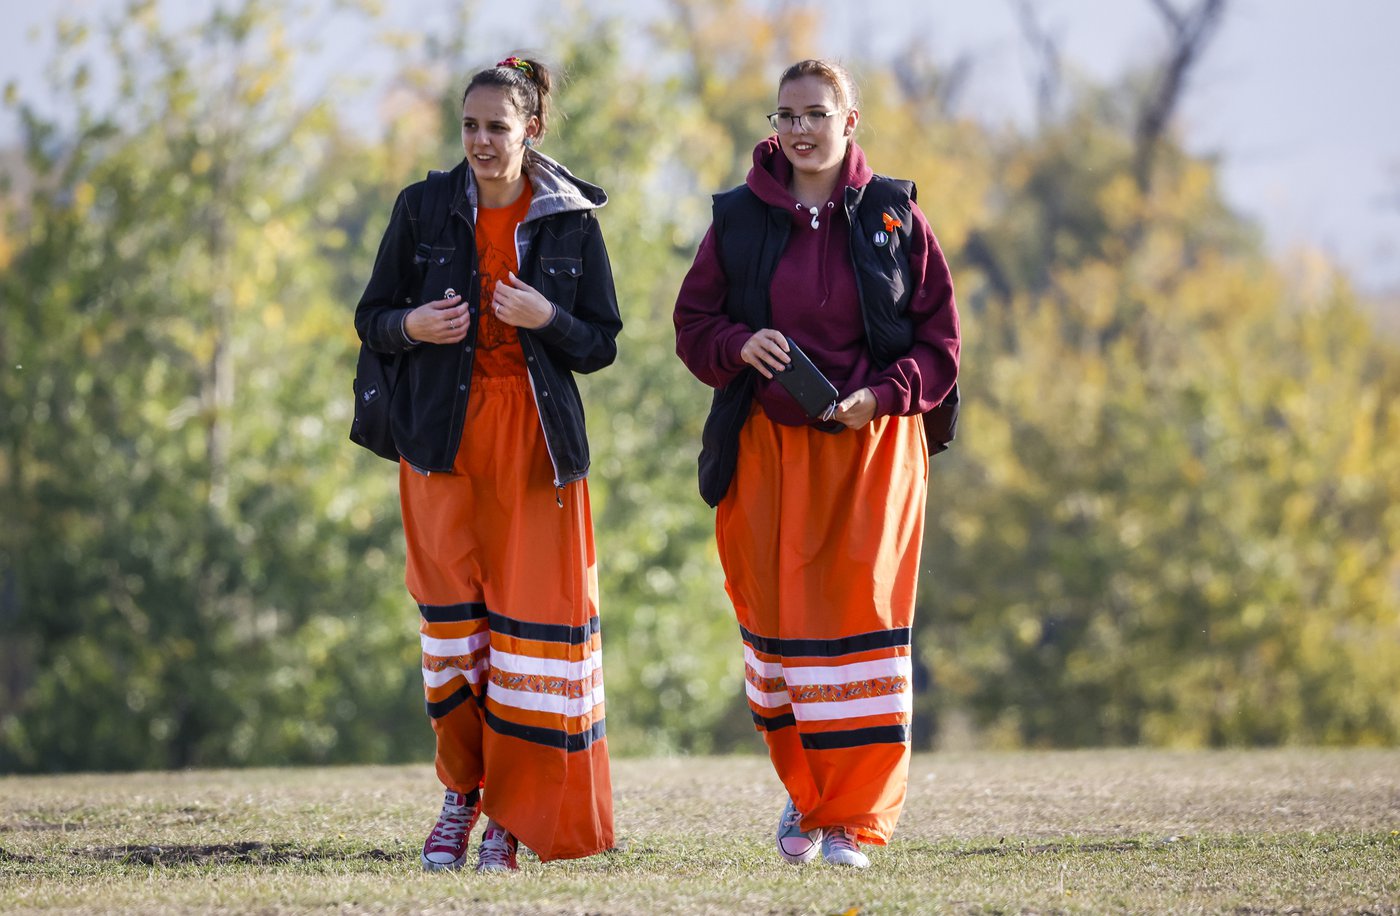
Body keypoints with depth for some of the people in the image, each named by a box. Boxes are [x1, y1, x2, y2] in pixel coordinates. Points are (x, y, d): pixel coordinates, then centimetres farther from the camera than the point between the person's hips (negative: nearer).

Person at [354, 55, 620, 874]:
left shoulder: (571, 221, 3)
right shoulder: (424, 209, 4)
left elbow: (602, 345, 5)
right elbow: (372, 316, 9)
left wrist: (548, 319, -15)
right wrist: (411, 327, -13)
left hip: (536, 437, -1)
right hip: (443, 433, 1)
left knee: (536, 612, -5)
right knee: (451, 610, -1)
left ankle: (512, 814, 3)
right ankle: (461, 794, 15)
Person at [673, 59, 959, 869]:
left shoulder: (895, 216, 2)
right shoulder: (739, 218, 5)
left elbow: (941, 339, 3)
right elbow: (694, 324, 9)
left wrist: (883, 395, -13)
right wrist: (741, 346, -12)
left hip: (872, 445, -2)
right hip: (766, 444, 2)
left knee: (860, 613, -8)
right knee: (774, 617, 1)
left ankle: (854, 819, -3)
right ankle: (803, 792, 21)